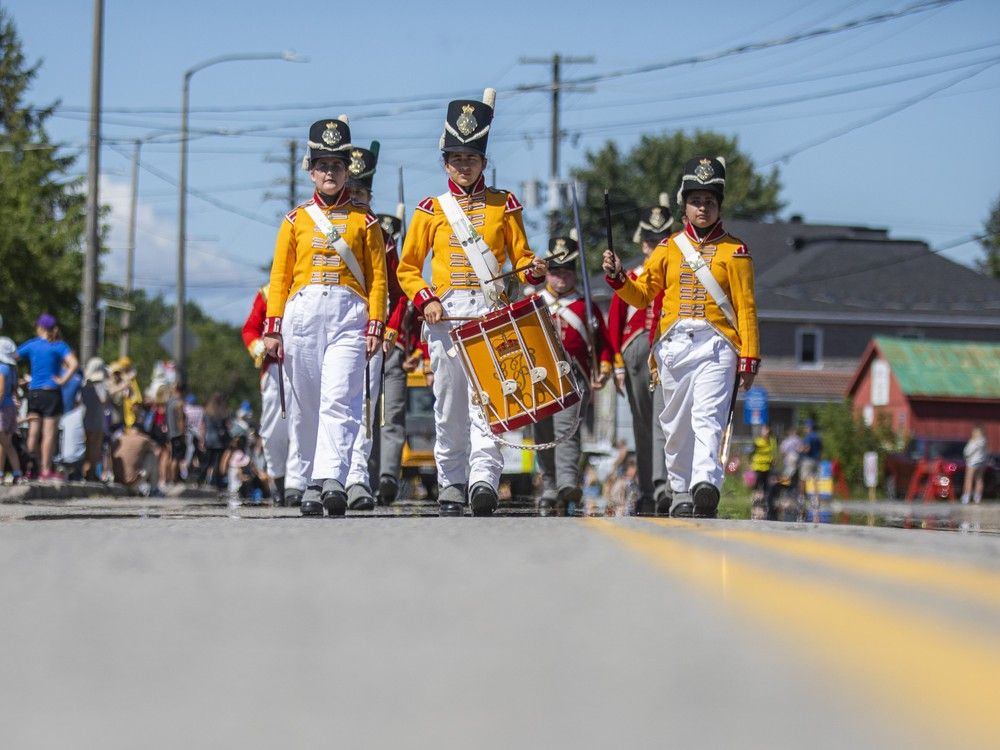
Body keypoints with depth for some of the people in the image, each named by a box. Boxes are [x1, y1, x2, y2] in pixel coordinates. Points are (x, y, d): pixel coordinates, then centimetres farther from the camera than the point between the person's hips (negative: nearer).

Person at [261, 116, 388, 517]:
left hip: (348, 317, -2)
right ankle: (304, 483, 11)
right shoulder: (296, 220, 13)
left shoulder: (364, 221, 10)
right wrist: (273, 328, 3)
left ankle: (331, 481, -26)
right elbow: (279, 277, 11)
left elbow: (377, 278, 6)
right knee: (305, 406, 4)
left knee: (340, 401, -16)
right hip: (302, 314, 2)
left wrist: (375, 327, -4)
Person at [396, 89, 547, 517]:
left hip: (492, 312, -1)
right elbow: (408, 268, 10)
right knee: (449, 403, 3)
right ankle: (451, 485, 12)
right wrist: (425, 301, -7)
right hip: (446, 313, 1)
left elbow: (520, 257, 10)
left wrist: (534, 271, -13)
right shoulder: (430, 210, 10)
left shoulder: (503, 205, 11)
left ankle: (484, 480, -24)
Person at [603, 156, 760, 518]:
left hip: (716, 345, -4)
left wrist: (749, 358, -3)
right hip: (673, 345, 4)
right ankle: (681, 492, 15)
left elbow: (745, 307, 3)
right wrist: (617, 277, -3)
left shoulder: (734, 251, 6)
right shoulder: (668, 248, 15)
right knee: (676, 424, 6)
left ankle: (706, 484, -32)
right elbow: (642, 295, 16)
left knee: (707, 417, -18)